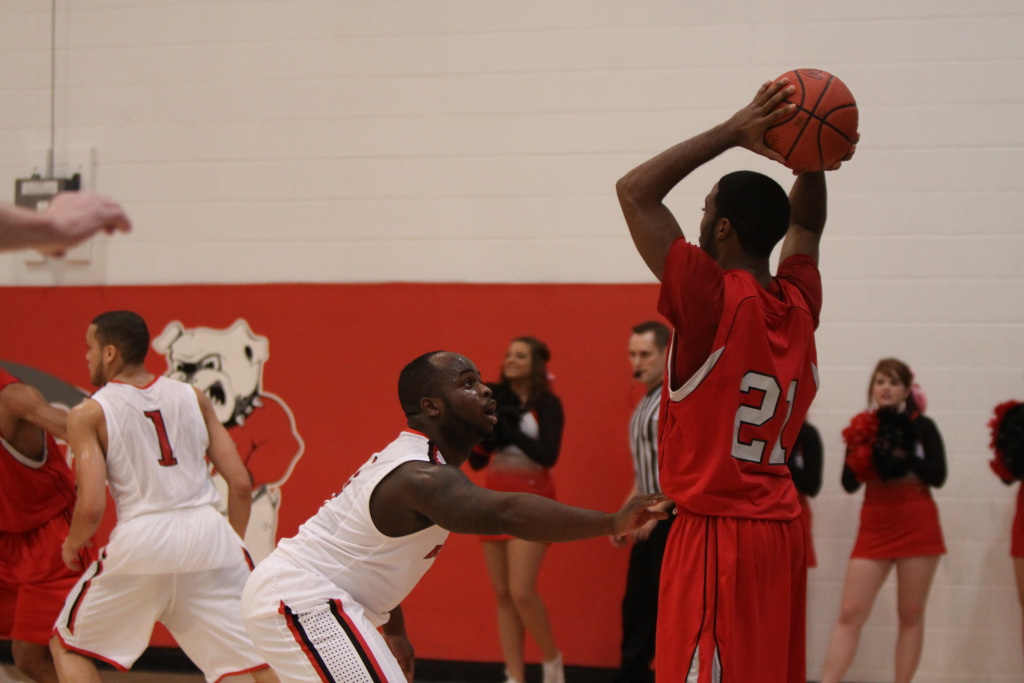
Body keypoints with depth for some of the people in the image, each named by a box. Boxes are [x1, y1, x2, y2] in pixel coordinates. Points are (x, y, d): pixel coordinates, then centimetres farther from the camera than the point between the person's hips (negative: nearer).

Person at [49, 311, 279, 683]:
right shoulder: (193, 397, 13)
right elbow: (240, 484, 9)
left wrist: (72, 544, 14)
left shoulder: (89, 414, 2)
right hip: (208, 533, 3)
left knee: (68, 646, 19)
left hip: (141, 540, -3)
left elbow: (91, 507, -7)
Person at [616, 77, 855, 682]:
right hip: (782, 528, 8)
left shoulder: (715, 302, -14)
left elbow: (635, 191, -12)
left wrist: (733, 133, -11)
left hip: (716, 534, -8)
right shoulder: (799, 304, 5)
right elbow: (805, 224, 26)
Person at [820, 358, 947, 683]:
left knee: (911, 615, 3)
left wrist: (902, 454, -20)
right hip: (875, 528, 2)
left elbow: (937, 475, -10)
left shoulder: (922, 427, 1)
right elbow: (849, 483, 0)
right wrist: (867, 455, -16)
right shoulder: (863, 428, 7)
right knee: (850, 613, -5)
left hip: (918, 526, -2)